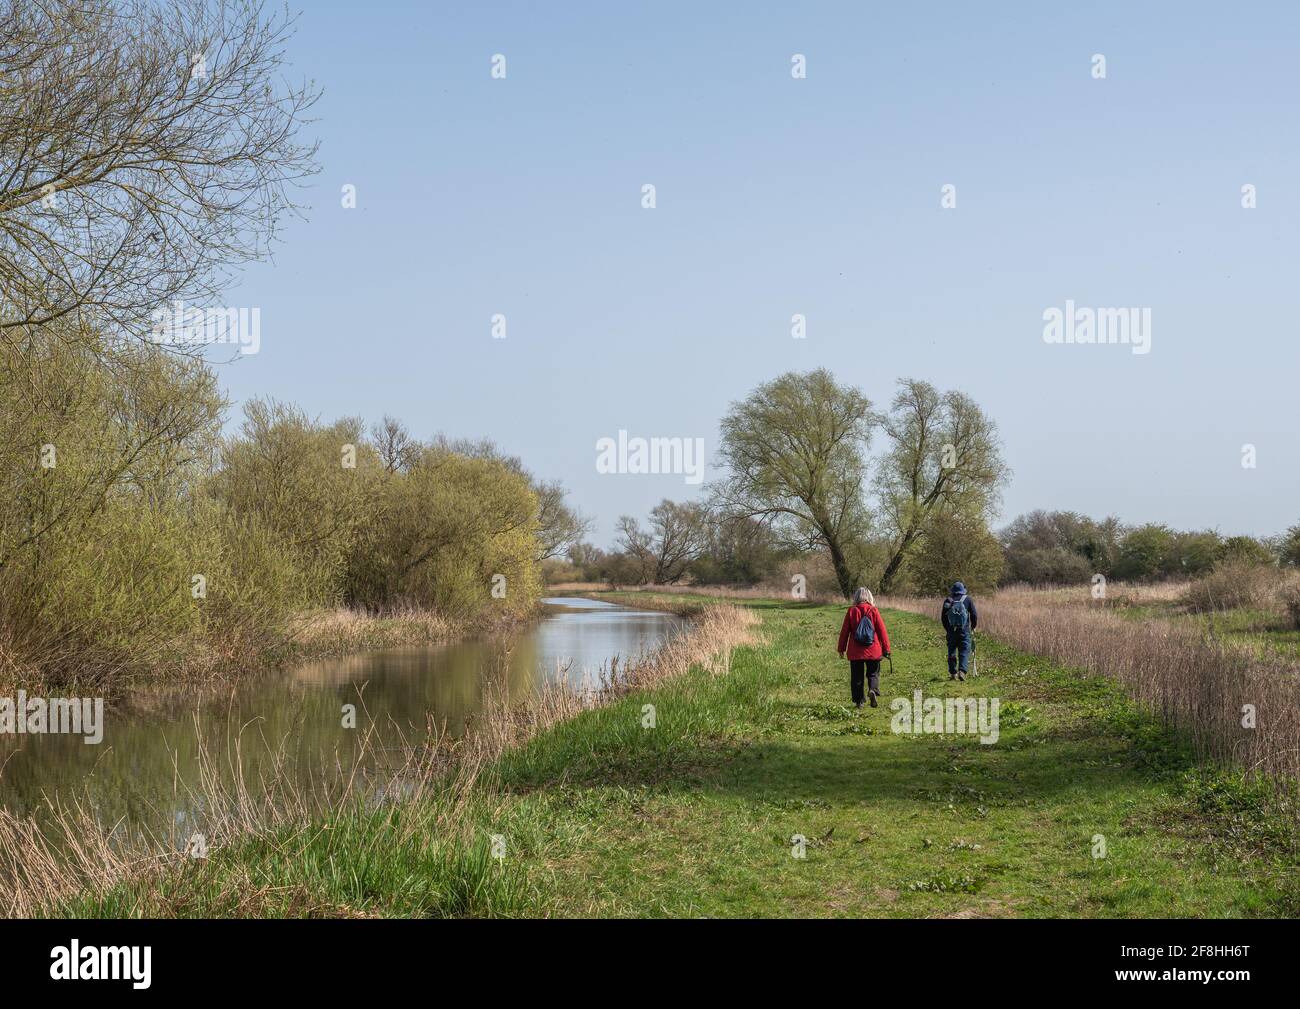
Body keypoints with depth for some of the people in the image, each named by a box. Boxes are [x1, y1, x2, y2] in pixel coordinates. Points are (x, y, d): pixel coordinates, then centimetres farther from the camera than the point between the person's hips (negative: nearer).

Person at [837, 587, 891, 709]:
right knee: (873, 673, 12)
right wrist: (886, 649, 6)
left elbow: (844, 631, 1)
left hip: (855, 652, 0)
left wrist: (841, 648, 10)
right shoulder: (874, 611, -3)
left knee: (856, 676, 10)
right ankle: (873, 690, -16)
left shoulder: (851, 611, -2)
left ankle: (858, 701, 8)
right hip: (873, 651, 0)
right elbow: (882, 630, -1)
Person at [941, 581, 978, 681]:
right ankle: (962, 671, -17)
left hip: (951, 630, 2)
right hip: (964, 630, -2)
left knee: (952, 652, 11)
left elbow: (943, 617, 8)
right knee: (964, 652, 0)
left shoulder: (948, 601, 4)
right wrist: (973, 627, 16)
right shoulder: (968, 599, 0)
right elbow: (974, 614, 0)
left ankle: (953, 673, 13)